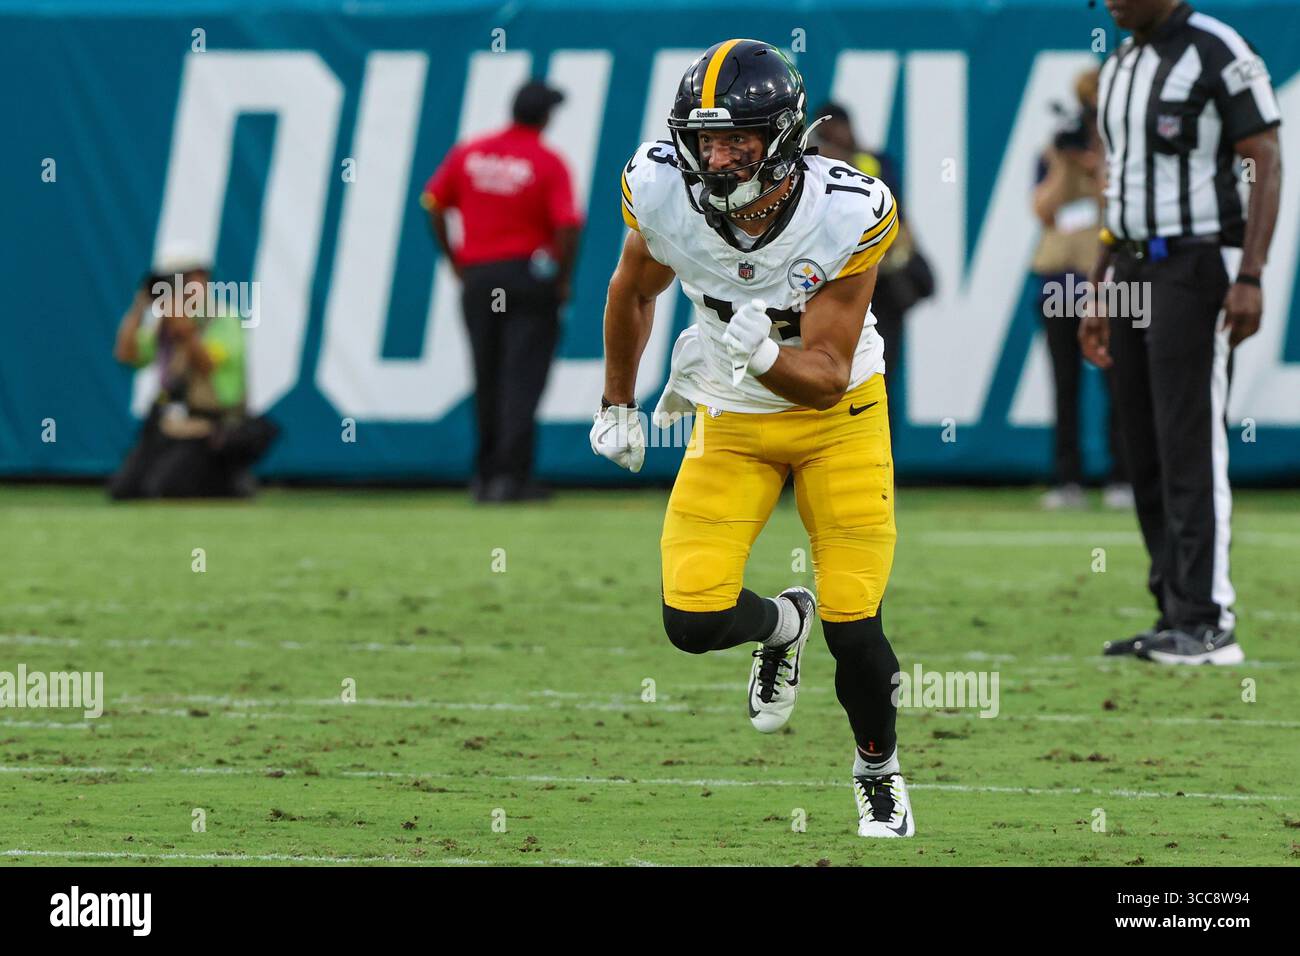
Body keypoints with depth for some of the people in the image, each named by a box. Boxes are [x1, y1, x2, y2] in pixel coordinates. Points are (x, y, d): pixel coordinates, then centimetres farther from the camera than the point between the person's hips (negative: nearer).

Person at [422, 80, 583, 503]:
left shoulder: (468, 153, 4)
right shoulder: (549, 162, -9)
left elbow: (433, 205, 6)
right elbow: (567, 226, -17)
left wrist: (453, 260, 13)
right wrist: (563, 281, -6)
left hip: (476, 277, 4)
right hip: (529, 276, -4)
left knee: (487, 379, 14)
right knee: (522, 380, -2)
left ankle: (486, 474, 21)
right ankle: (512, 476, -8)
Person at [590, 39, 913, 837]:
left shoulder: (848, 215, -27)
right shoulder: (664, 191, -20)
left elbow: (826, 378, -23)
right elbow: (635, 291, 5)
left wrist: (762, 355, -43)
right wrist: (618, 405, 14)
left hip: (837, 416, -2)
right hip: (732, 423, 2)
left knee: (854, 630, -5)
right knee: (694, 620, -14)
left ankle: (880, 775, 26)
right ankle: (782, 624, 23)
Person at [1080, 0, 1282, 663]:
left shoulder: (1217, 53, -10)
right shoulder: (1118, 67, 15)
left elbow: (1265, 165, -12)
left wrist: (1249, 278, -19)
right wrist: (1100, 297, 20)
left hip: (1196, 267, -8)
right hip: (1132, 271, 8)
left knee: (1191, 448, -10)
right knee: (1146, 454, 7)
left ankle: (1208, 622, -9)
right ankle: (1176, 616, 11)